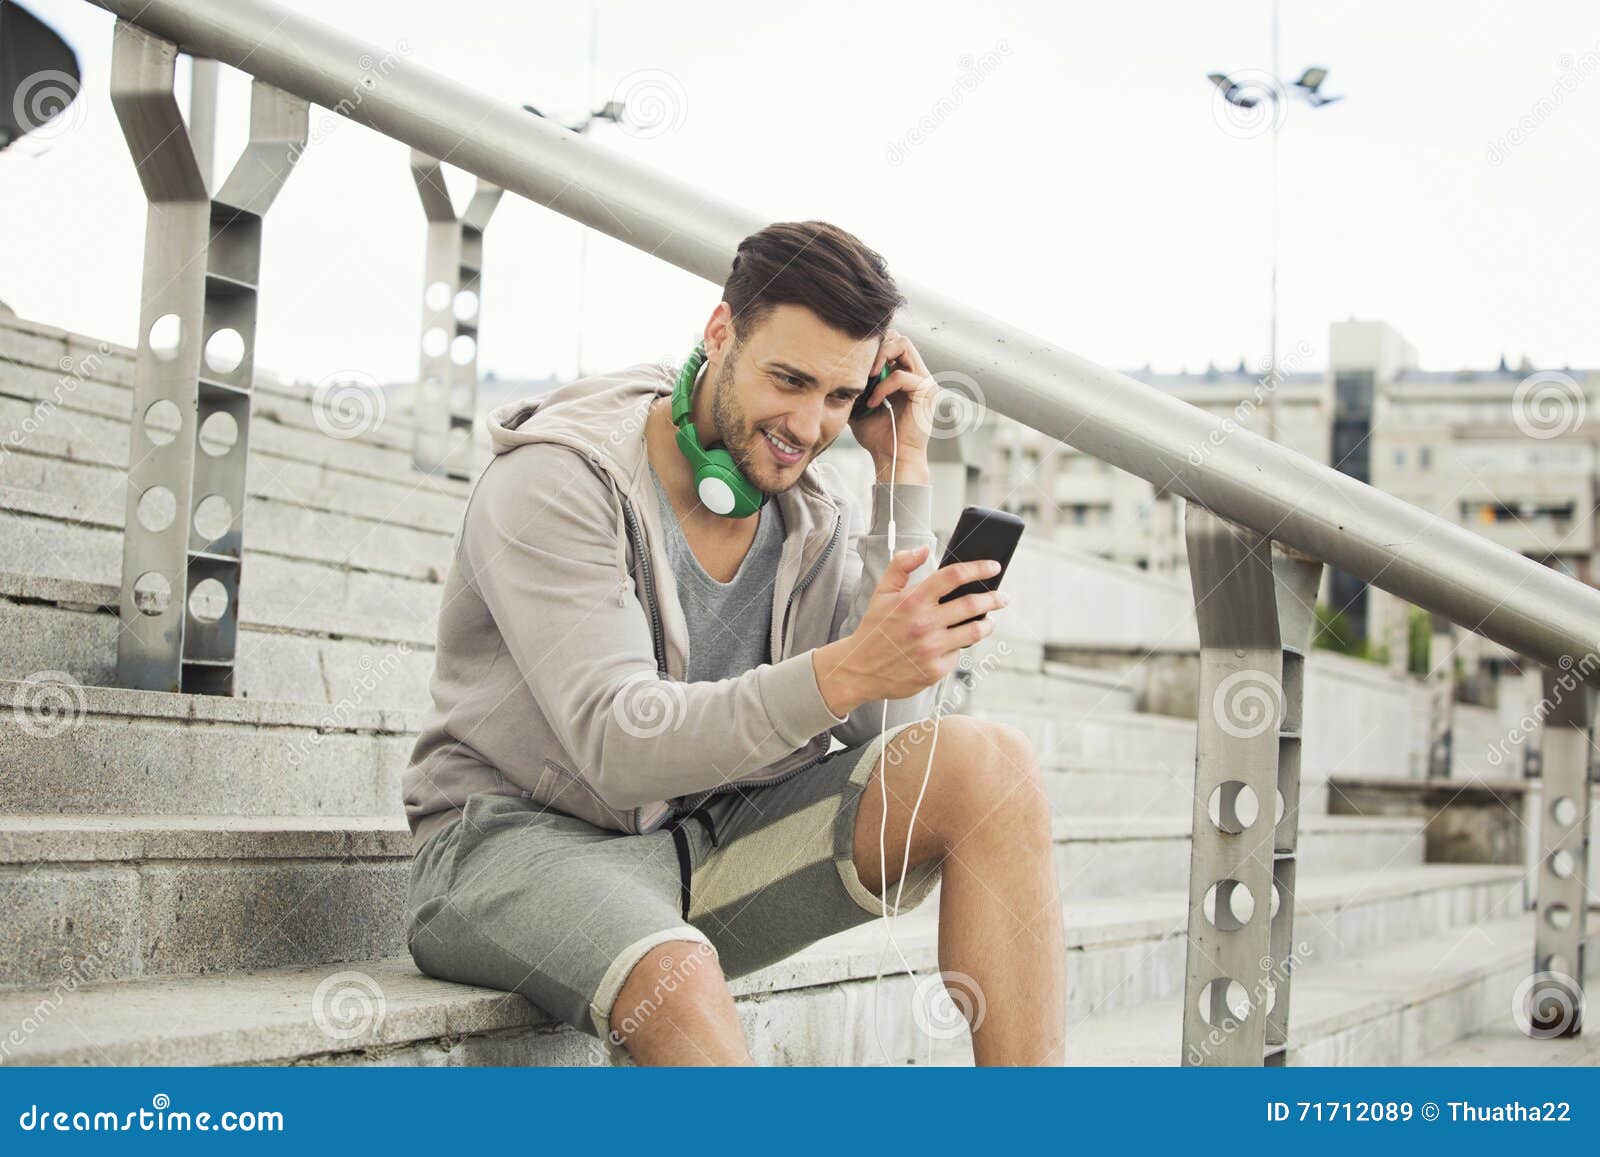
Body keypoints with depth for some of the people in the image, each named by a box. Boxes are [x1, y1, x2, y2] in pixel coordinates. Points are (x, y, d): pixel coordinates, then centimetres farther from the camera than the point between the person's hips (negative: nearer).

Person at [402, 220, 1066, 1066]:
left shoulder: (810, 507, 4)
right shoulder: (556, 479, -15)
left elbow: (889, 725, -10)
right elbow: (618, 747, -26)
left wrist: (903, 474, -9)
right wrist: (843, 672, -41)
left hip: (707, 849, 6)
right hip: (521, 845, -5)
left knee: (987, 765, -16)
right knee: (677, 980, -40)